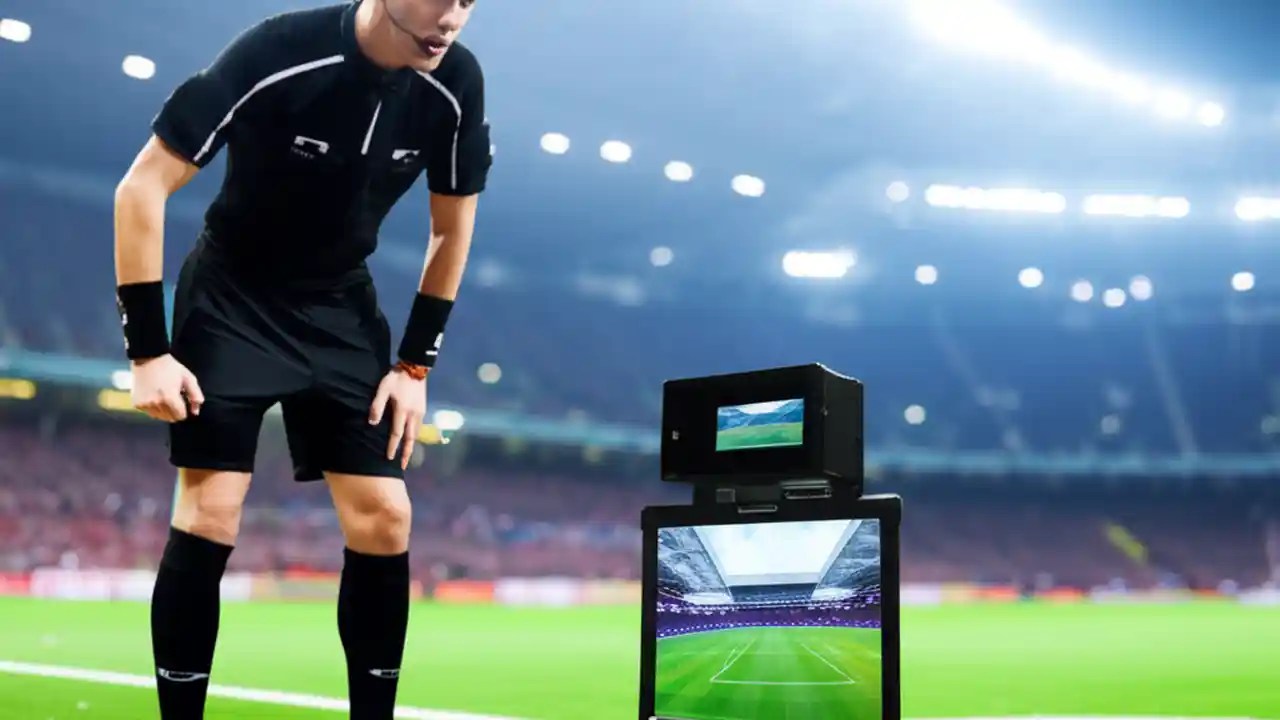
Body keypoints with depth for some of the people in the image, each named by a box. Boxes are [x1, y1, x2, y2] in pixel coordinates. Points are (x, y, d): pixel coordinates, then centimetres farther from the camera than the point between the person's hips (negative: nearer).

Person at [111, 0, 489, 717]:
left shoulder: (456, 83, -13)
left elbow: (453, 227, 3)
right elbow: (142, 187, -20)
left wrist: (416, 364, 0)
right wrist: (148, 349, -21)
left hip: (342, 307, 4)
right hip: (232, 296, -3)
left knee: (385, 519, -4)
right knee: (210, 515, -11)